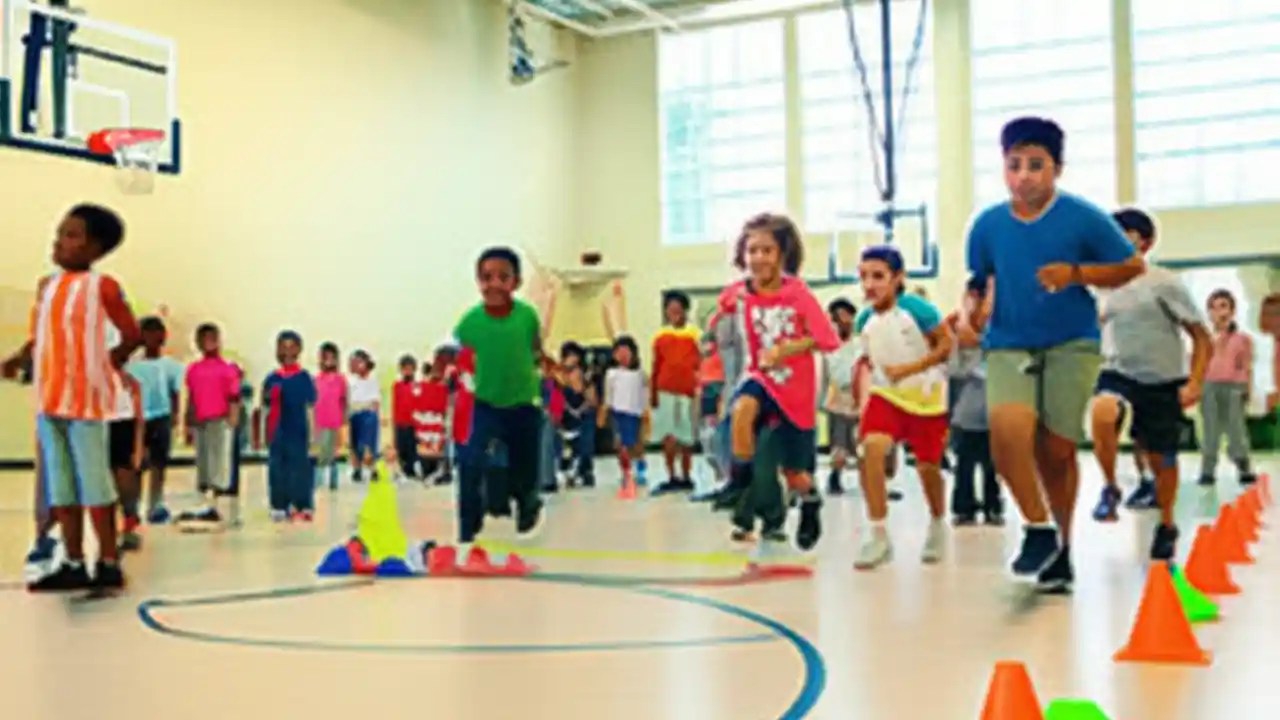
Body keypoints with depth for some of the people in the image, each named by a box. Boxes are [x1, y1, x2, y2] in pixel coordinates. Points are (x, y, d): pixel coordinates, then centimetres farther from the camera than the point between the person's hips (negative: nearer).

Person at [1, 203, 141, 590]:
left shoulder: (102, 285, -6)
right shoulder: (46, 285, 11)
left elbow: (132, 336, -2)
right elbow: (38, 338, 16)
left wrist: (102, 365, -3)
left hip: (86, 399, -6)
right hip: (48, 399, 6)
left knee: (93, 482, -1)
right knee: (60, 485, 9)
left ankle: (109, 563, 8)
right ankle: (74, 564, 17)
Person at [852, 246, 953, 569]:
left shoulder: (917, 308, -17)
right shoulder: (864, 319, -3)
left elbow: (947, 343, -15)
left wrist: (910, 368, -23)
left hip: (927, 397, -3)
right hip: (887, 394, 3)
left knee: (928, 467, 5)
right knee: (872, 446, -23)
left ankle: (937, 525, 37)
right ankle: (878, 534, -16)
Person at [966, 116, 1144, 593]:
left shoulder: (1083, 217, -6)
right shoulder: (987, 225, 2)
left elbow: (1132, 267, 0)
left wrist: (1076, 273, -14)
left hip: (1072, 344, -1)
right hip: (1008, 345, 1)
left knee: (1057, 449, -2)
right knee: (1006, 425, -26)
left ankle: (1061, 546, 23)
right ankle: (1040, 528, -8)